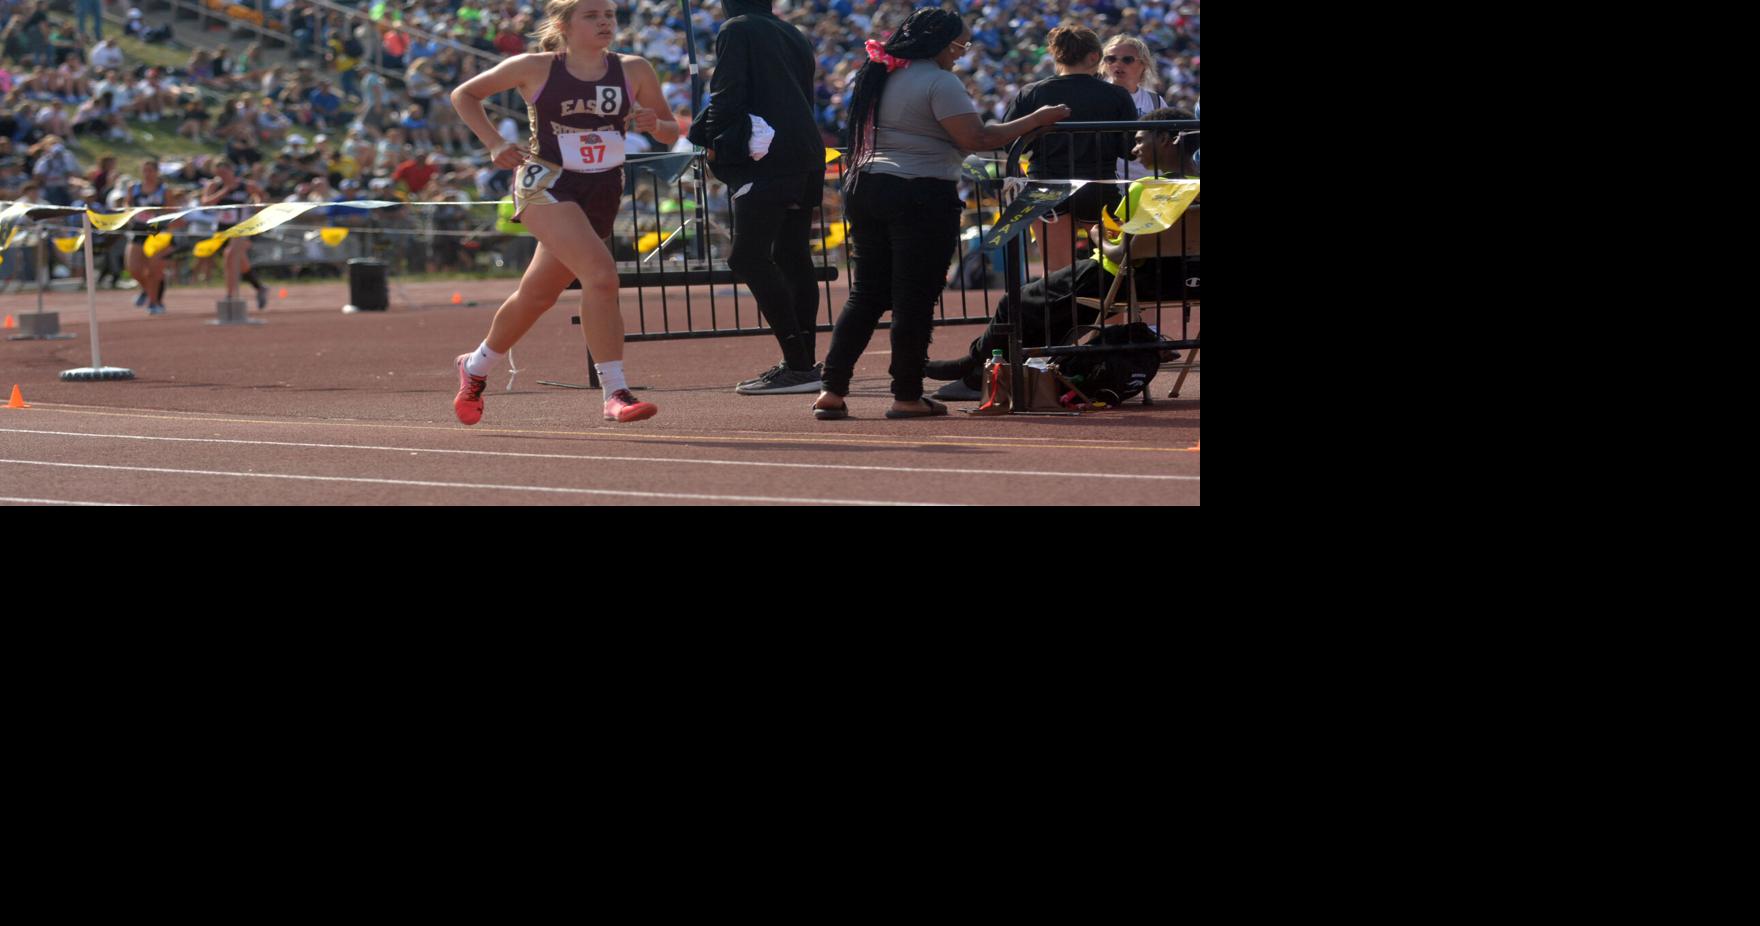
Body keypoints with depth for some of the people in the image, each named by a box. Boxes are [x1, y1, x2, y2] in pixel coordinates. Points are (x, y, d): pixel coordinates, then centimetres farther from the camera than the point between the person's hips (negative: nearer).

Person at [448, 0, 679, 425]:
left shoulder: (634, 71, 0)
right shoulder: (536, 69, -5)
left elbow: (671, 133, 8)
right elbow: (464, 95, 7)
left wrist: (654, 125, -15)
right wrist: (494, 144, -7)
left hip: (602, 194, 4)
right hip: (546, 183, -4)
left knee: (537, 295, 16)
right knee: (601, 274, -26)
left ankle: (476, 367, 41)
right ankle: (615, 393, -24)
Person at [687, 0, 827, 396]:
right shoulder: (794, 36, 22)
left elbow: (727, 95, -9)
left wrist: (712, 140, 5)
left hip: (764, 161, -8)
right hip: (806, 156, 8)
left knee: (748, 257, -10)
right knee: (792, 259, 13)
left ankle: (797, 365, -18)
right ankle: (803, 362, 12)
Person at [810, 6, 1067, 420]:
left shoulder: (880, 75, 14)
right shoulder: (938, 82, -12)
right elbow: (976, 139, -18)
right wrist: (1037, 120, -14)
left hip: (869, 188, 8)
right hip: (921, 195, -8)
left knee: (866, 293, 11)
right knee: (914, 298, -1)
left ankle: (832, 390, 4)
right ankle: (906, 396, 2)